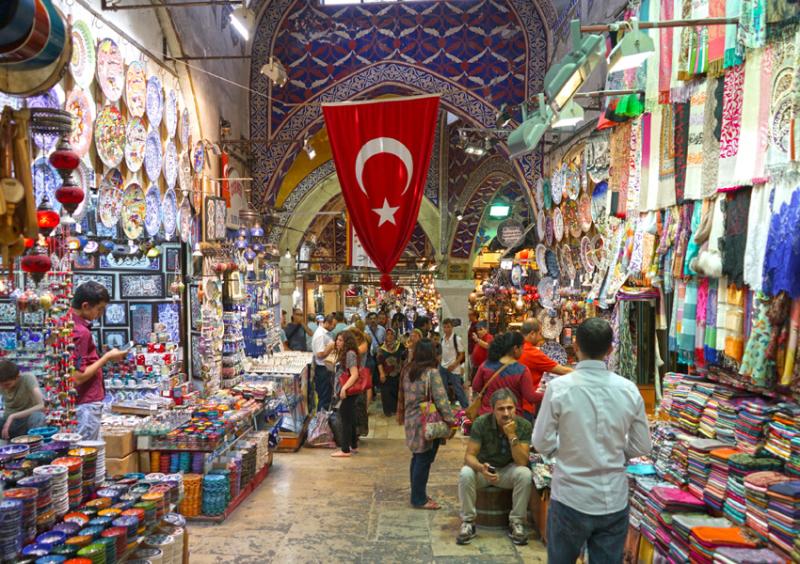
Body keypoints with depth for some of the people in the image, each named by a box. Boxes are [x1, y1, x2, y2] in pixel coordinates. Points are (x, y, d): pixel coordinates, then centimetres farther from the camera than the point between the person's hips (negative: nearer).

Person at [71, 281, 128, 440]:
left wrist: (105, 357, 11)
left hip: (87, 401, 9)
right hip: (87, 403, -9)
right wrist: (107, 358, -15)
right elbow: (79, 377, -22)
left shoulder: (71, 324, 7)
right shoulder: (81, 332, -21)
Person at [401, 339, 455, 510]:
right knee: (424, 461, 2)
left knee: (417, 458, 17)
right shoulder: (432, 373, -16)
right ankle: (419, 499, 11)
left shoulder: (409, 372, 6)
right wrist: (451, 421, -16)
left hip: (411, 421, 8)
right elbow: (441, 399, -20)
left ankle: (417, 495, 28)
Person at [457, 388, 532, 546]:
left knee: (525, 474, -30)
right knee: (466, 473, -31)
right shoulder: (481, 423, -20)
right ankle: (468, 521, -12)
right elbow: (469, 455, -20)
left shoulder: (524, 425, -17)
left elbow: (522, 462, -22)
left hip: (508, 470, 1)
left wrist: (512, 435, -34)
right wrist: (481, 468, -41)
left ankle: (516, 522, -11)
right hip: (483, 469, -1)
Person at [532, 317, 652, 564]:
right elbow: (642, 447, 1)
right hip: (614, 501, 2)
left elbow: (543, 443, -9)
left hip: (571, 499, -2)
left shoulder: (559, 387, -15)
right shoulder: (629, 390, -7)